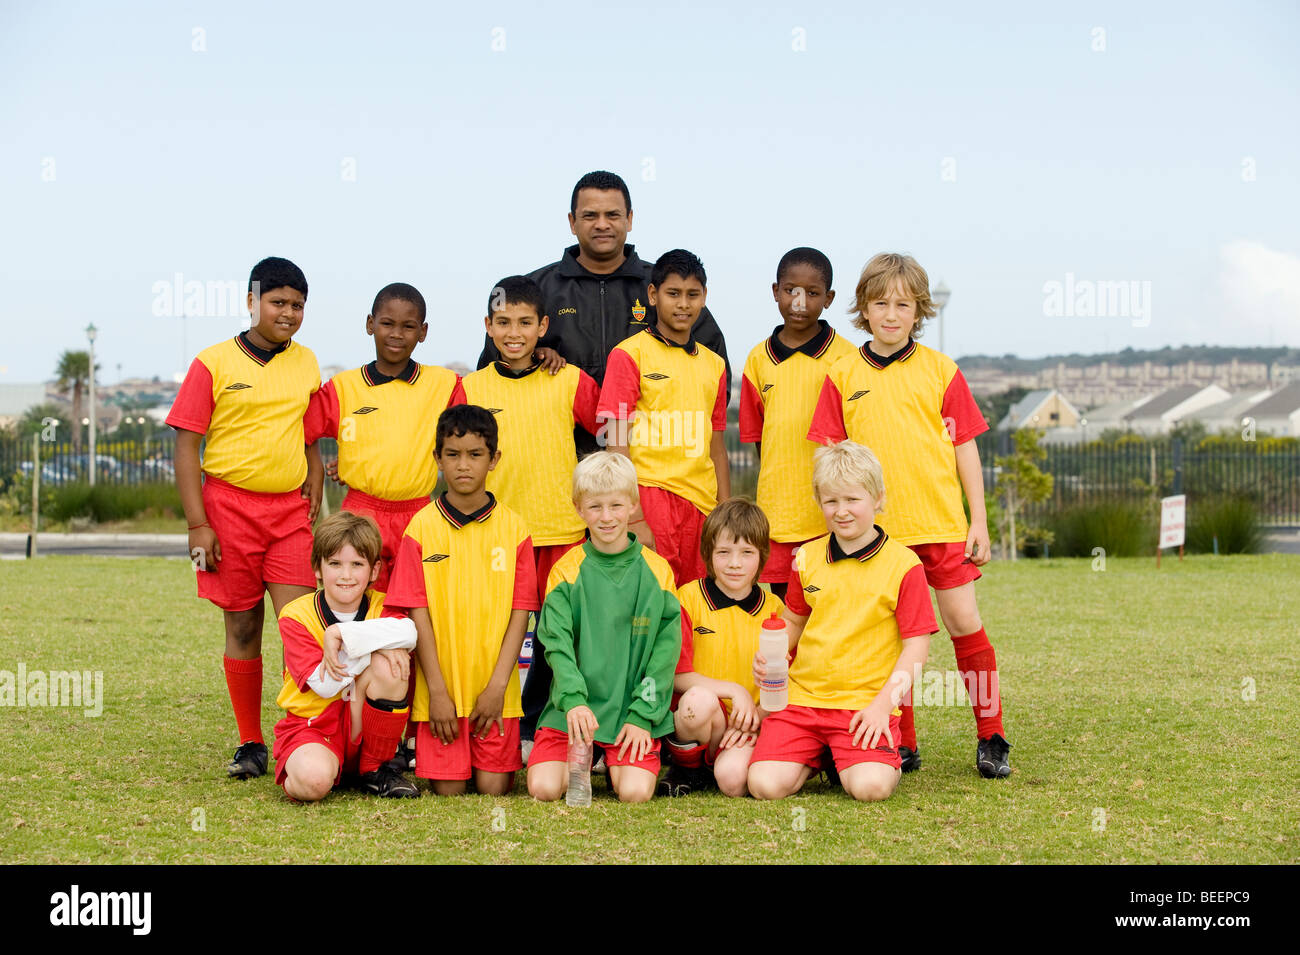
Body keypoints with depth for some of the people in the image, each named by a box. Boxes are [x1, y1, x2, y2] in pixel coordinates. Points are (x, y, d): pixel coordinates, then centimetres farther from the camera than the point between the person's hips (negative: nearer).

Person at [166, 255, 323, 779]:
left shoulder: (306, 363, 10)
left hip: (290, 510, 2)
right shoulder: (213, 363, -2)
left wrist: (314, 498, 8)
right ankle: (250, 745, 16)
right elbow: (187, 446, -4)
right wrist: (197, 524, -10)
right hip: (230, 505, -2)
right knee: (242, 628, 5)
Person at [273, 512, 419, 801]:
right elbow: (325, 685, -18)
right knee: (313, 780, -37)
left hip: (365, 727, 3)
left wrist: (339, 633, -27)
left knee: (386, 665, -26)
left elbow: (409, 633, -26)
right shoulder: (296, 615, -7)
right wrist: (376, 643, -19)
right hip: (312, 726, -3)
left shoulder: (380, 607, 1)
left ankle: (375, 769, -6)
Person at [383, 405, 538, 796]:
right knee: (448, 789, -3)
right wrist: (437, 691, -8)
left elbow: (520, 612, 0)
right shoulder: (422, 526, -1)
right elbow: (418, 612, -3)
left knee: (493, 788, -4)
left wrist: (497, 687, -8)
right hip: (441, 687, 0)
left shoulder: (513, 527, 1)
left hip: (495, 690, 1)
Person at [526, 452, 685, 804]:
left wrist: (643, 715, -8)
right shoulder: (567, 571, 2)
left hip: (636, 713, 0)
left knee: (635, 792, -22)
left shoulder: (656, 571, 3)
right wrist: (573, 701, -23)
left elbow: (667, 647, 1)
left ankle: (621, 763, 13)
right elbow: (557, 643, -6)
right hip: (573, 710, 0)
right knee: (544, 788, -18)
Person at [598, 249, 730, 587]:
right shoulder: (629, 354, -1)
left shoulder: (713, 365, 16)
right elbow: (617, 445, -7)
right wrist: (634, 520, -14)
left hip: (701, 504, 5)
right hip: (650, 493, -5)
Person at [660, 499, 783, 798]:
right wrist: (734, 691, -15)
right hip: (695, 720, 0)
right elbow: (676, 675, -5)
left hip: (747, 727, 1)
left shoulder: (774, 608, 8)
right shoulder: (689, 598, 1)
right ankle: (687, 765, -7)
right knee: (700, 699, -37)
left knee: (733, 778, -32)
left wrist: (758, 715, -10)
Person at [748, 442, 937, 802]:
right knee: (766, 785, -17)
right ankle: (814, 758, 16)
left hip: (866, 702, -3)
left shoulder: (903, 564, -4)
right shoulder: (807, 558, 9)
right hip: (801, 695, 4)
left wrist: (883, 704, -13)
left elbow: (916, 644, -4)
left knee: (870, 787, -28)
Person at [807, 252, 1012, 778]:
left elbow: (965, 448, 5)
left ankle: (991, 738, 8)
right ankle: (903, 744, 16)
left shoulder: (940, 370, 2)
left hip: (941, 524, -1)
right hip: (875, 530, 1)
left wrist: (979, 522, 2)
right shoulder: (843, 376, 4)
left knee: (963, 623, -2)